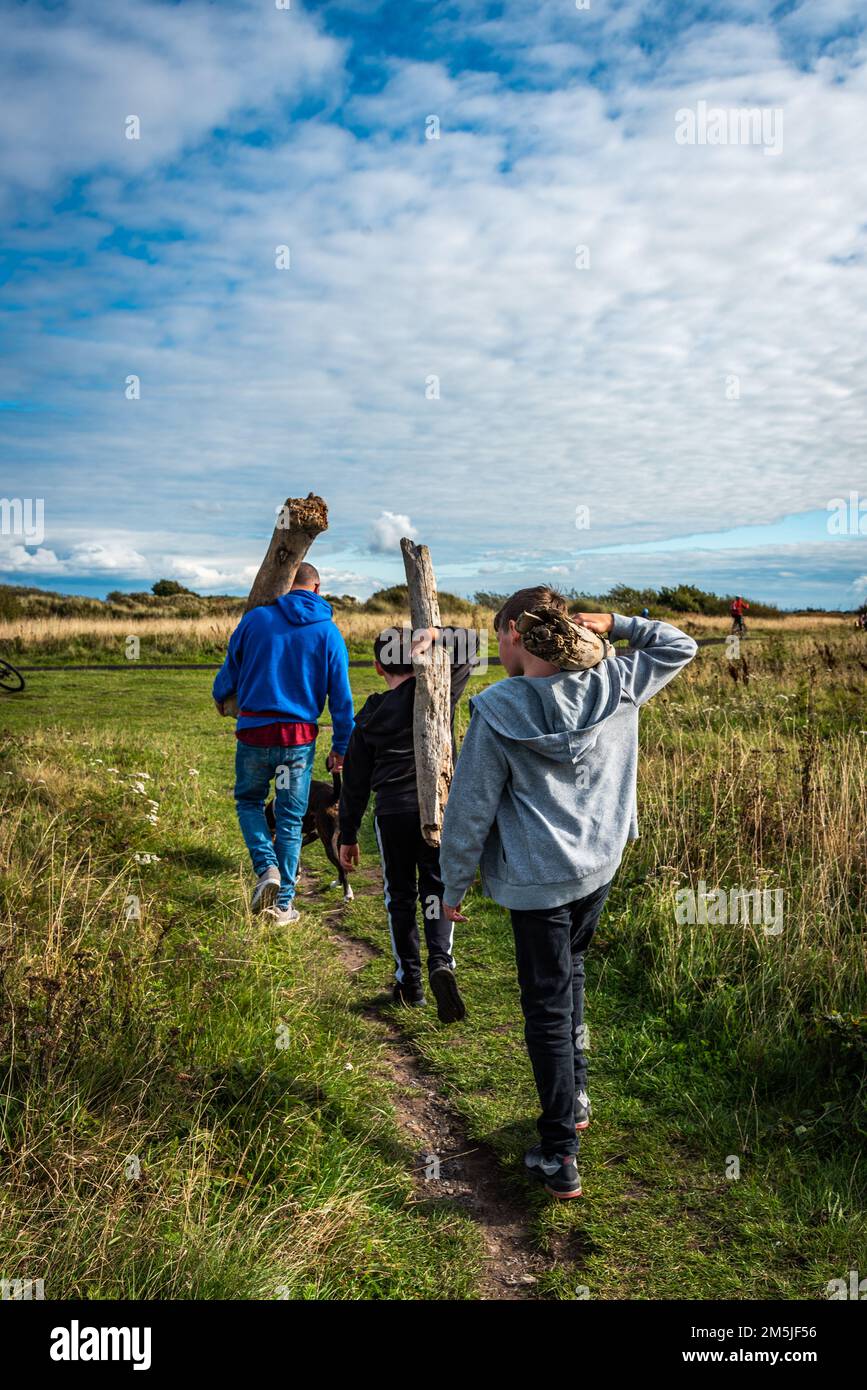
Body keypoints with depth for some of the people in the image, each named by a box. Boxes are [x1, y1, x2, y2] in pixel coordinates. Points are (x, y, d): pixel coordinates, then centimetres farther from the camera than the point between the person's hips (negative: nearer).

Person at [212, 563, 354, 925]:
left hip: (253, 731, 0)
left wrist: (220, 698, 33)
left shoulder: (255, 618, -1)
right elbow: (341, 697, 1)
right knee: (290, 820, 10)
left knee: (248, 801, 22)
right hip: (299, 737, 0)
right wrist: (341, 747, 10)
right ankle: (283, 905, 15)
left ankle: (266, 868, 0)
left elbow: (230, 668, 12)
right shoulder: (328, 632, 0)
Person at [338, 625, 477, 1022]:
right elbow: (468, 649, 5)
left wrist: (348, 837, 14)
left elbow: (355, 784, 6)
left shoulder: (368, 717, 3)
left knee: (400, 896, 14)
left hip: (392, 815, 1)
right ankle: (441, 961, -13)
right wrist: (432, 636, -9)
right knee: (436, 889, 10)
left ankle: (409, 981, 18)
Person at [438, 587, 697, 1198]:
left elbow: (470, 811, -12)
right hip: (600, 867, 5)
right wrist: (614, 623, 3)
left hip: (537, 881, -5)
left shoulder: (497, 712, -19)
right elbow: (679, 646, 11)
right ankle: (576, 1098, 38)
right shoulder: (612, 686, -8)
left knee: (547, 1008, 7)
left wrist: (454, 887, 0)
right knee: (570, 973, 27)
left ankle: (560, 1157, 16)